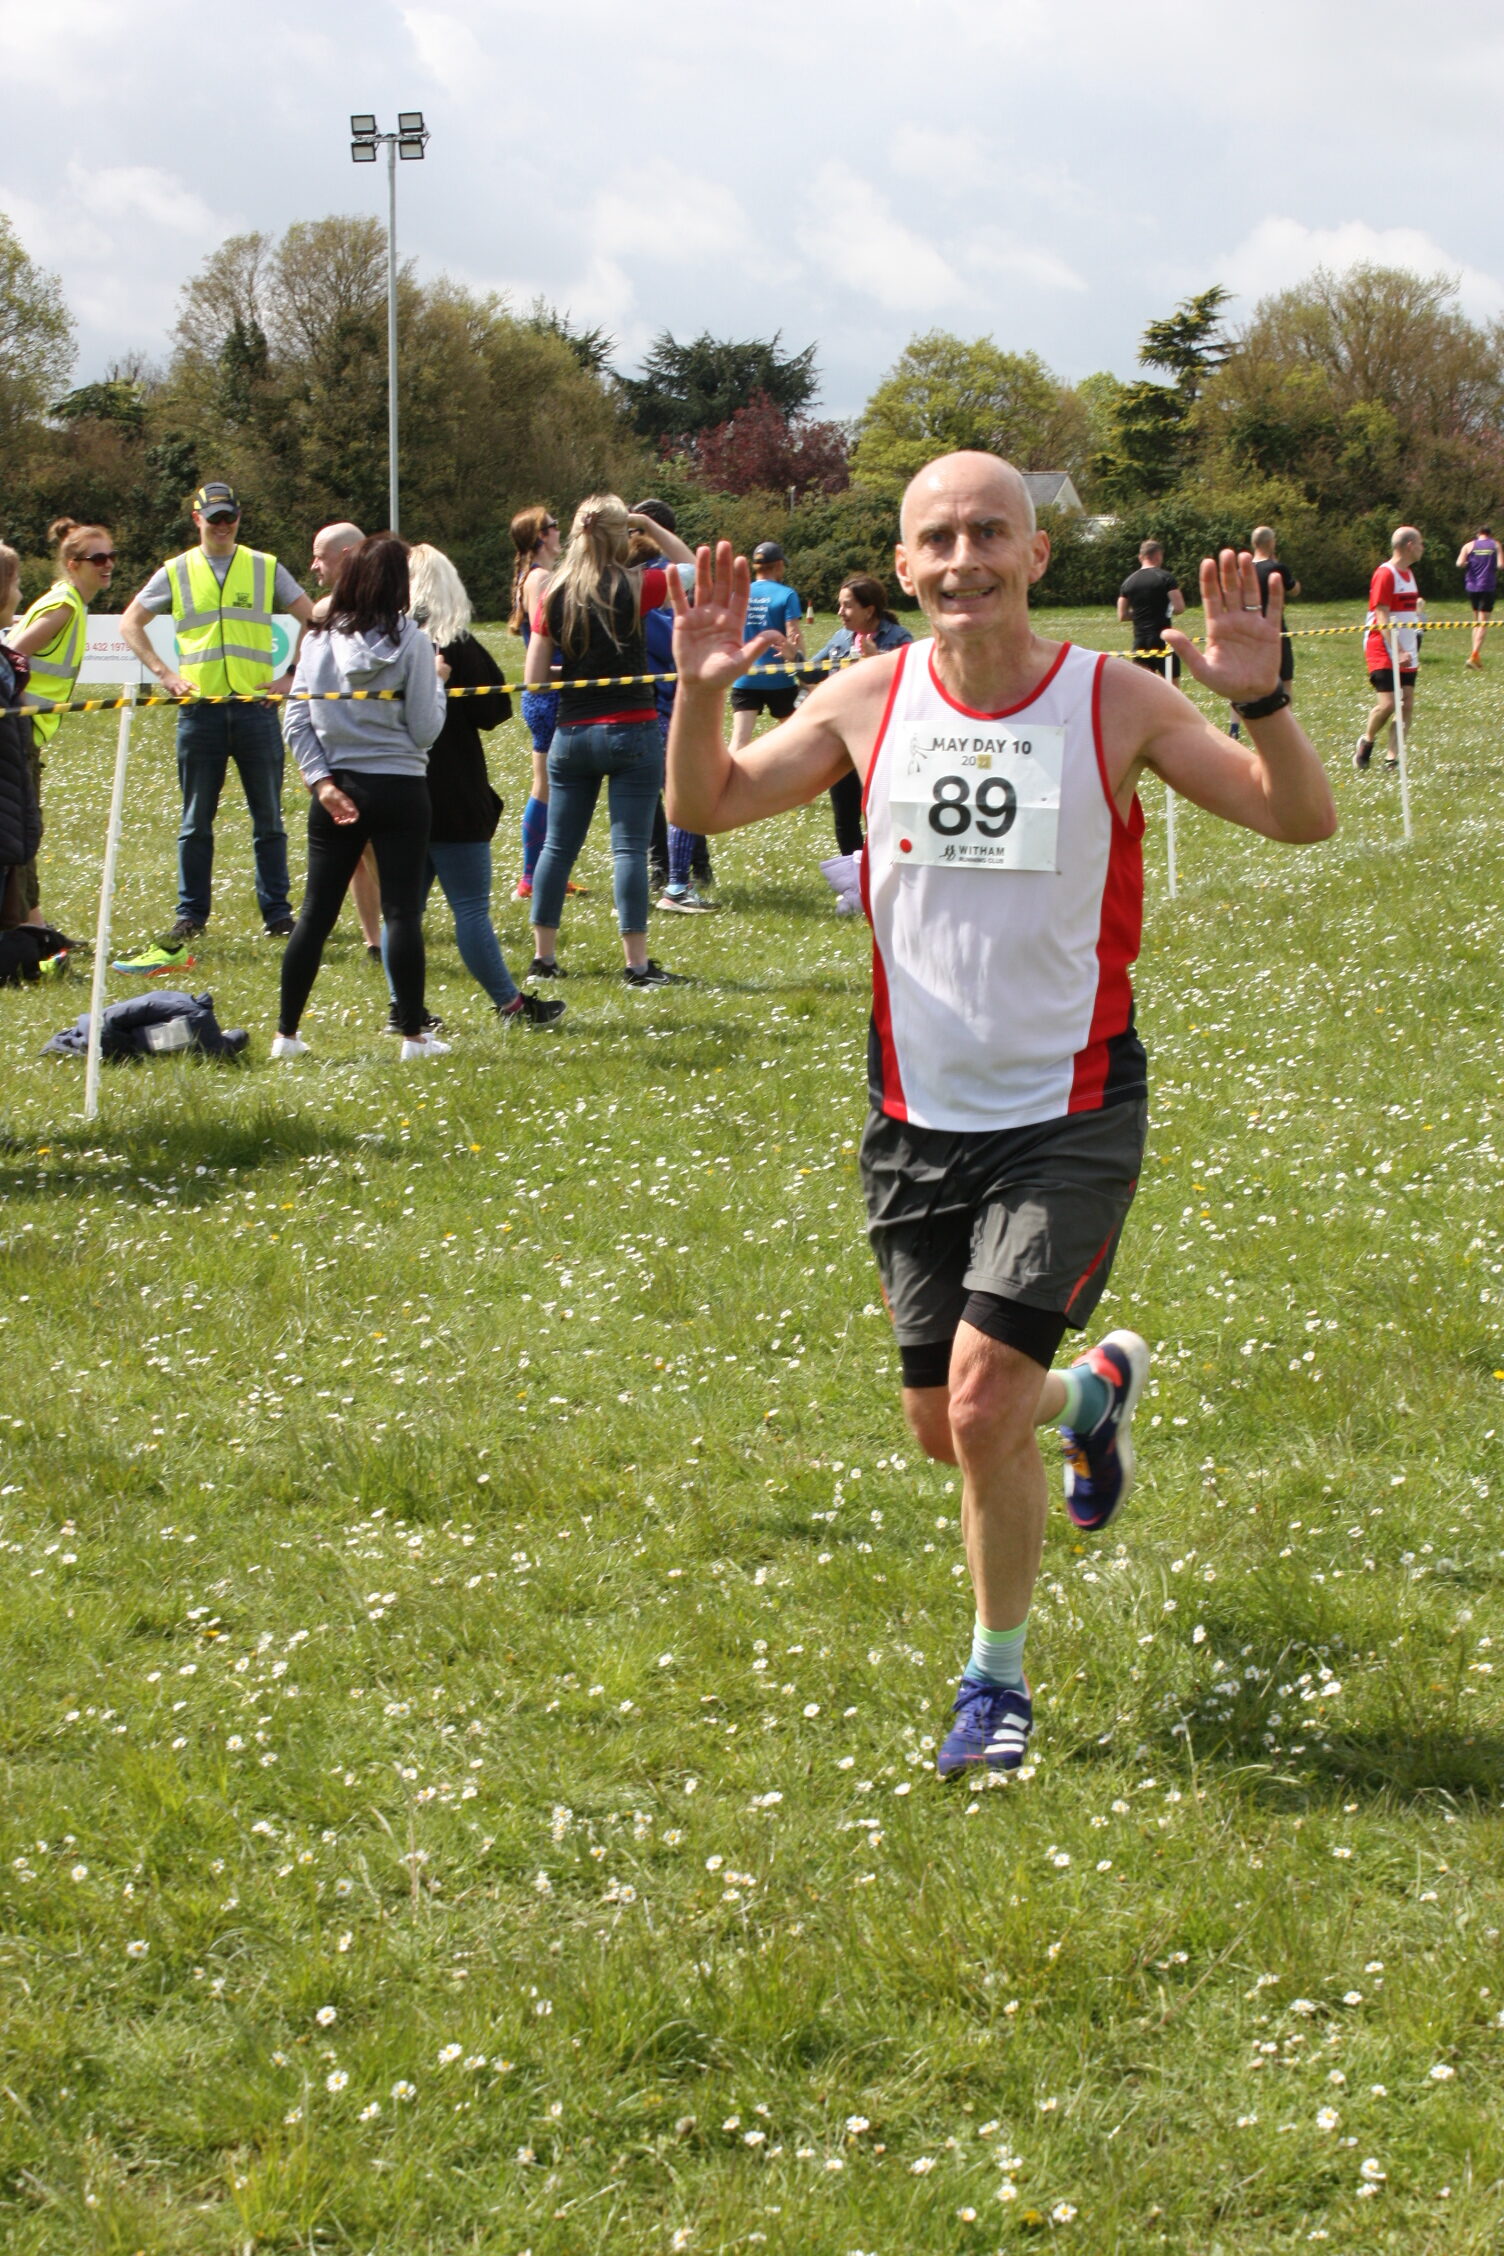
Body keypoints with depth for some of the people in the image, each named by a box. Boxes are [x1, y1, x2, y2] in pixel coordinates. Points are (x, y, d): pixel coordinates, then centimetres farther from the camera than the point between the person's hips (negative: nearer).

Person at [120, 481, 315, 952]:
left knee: (268, 819, 2)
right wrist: (164, 673, 3)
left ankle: (276, 913, 7)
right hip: (199, 709, 1)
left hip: (256, 706, 0)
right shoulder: (176, 572, 8)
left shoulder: (266, 568, 7)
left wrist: (291, 676, 1)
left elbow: (312, 621, 9)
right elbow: (130, 622, 13)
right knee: (197, 820, 4)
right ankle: (190, 914, 10)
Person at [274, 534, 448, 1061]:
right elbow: (424, 729, -6)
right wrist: (435, 679, 9)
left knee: (315, 912, 8)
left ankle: (286, 1033, 11)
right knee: (402, 912, 0)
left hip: (335, 792, 3)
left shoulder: (319, 641, 3)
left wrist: (322, 780, 1)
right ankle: (413, 1034, 1)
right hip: (399, 790, -3)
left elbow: (295, 721, 1)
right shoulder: (411, 643, -7)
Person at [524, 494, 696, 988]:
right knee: (630, 847, -3)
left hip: (572, 733, 4)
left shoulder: (554, 595, 1)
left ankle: (543, 956, 15)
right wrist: (649, 525, 9)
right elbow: (694, 569, 9)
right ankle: (636, 963, -5)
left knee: (558, 846, 11)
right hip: (631, 731, -4)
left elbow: (534, 679, 1)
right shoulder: (633, 586, -9)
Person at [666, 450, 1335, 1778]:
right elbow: (707, 808, 5)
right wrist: (702, 693, -15)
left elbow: (1303, 820, -9)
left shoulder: (1113, 704, -9)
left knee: (984, 1404, -13)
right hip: (920, 1116, 4)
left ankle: (998, 1681, 10)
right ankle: (1095, 1392, 46)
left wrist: (1260, 699, -29)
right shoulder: (871, 701, -2)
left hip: (1070, 1114, -4)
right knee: (943, 1427, 10)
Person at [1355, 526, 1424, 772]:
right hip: (1383, 652, -8)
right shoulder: (1385, 575, -13)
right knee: (1388, 703, -16)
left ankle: (1392, 759, 3)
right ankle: (1366, 741, 10)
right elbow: (1382, 618, -18)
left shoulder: (1409, 574, 15)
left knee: (1407, 704, -1)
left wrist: (1413, 651, 19)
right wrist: (1398, 651, -24)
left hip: (1406, 653, 8)